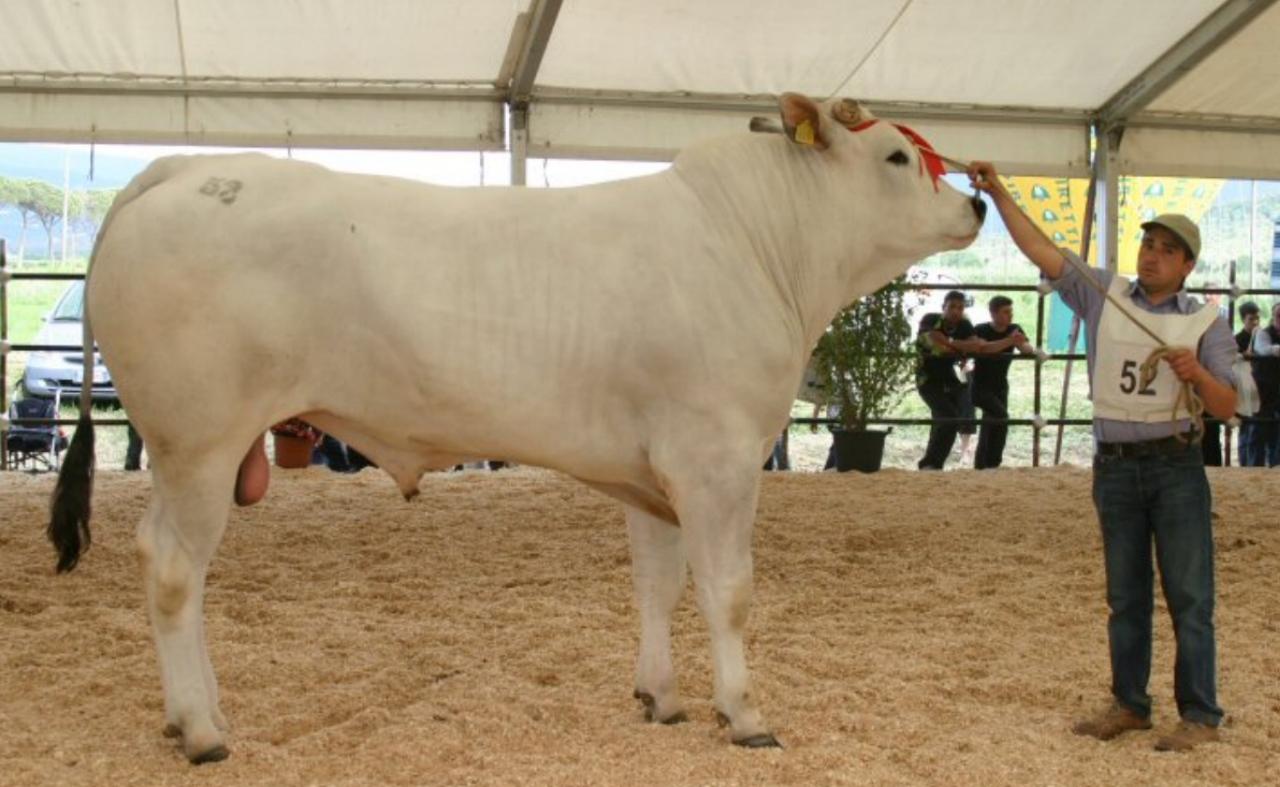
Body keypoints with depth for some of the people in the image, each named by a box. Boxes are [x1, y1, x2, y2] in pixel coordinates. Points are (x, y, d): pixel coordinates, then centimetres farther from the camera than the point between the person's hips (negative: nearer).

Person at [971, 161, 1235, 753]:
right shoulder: (1103, 295, 6)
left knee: (1189, 596, -1)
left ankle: (1200, 716, 5)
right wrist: (998, 193, -8)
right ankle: (1129, 704, 21)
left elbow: (1227, 408, -2)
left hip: (1176, 466, -2)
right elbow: (1040, 249, 0)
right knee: (1125, 595, 11)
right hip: (1114, 466, 2)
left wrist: (1198, 375, -21)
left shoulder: (1205, 323, 2)